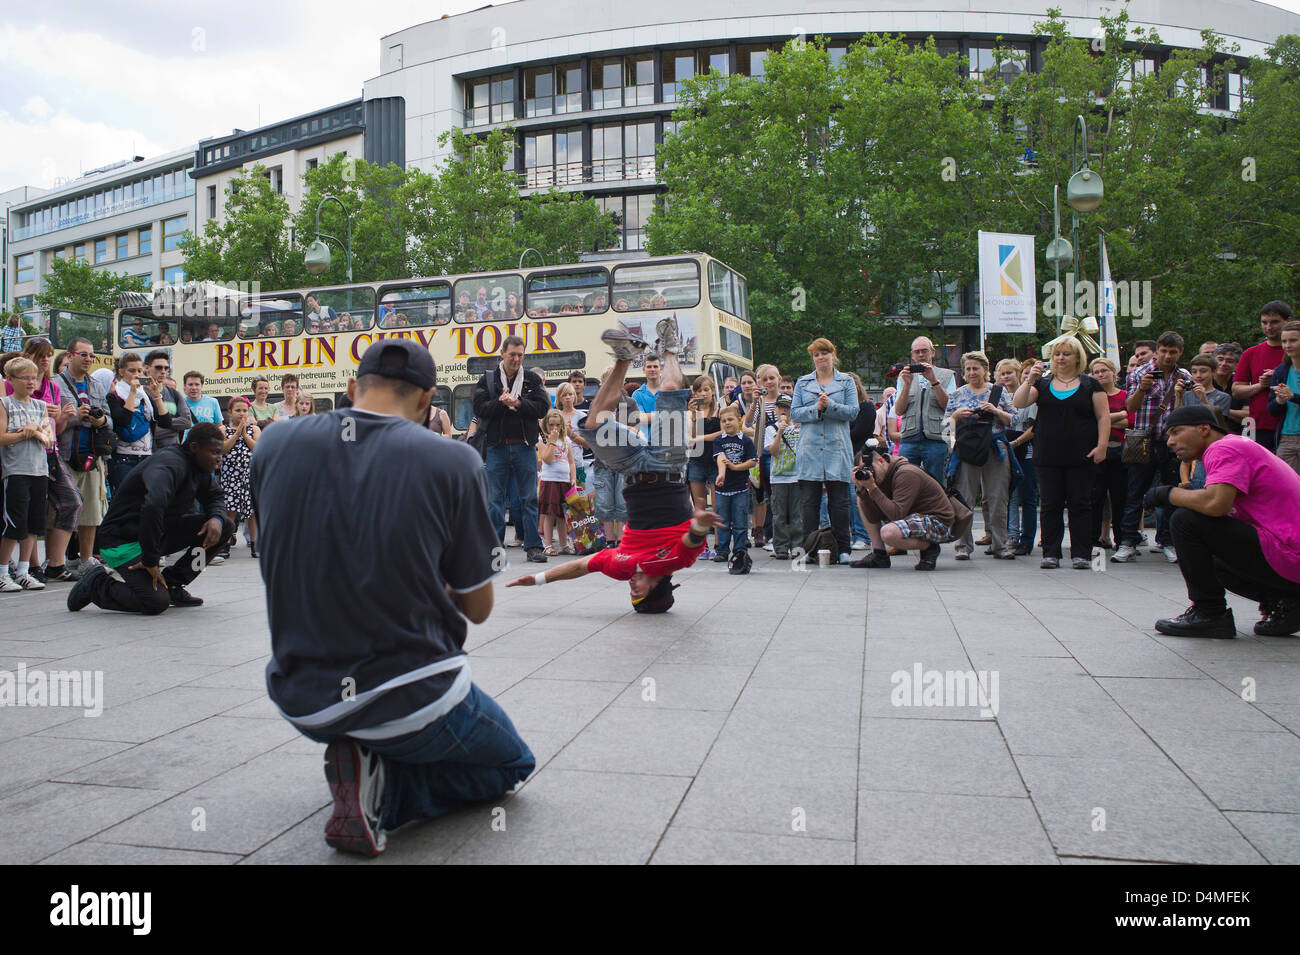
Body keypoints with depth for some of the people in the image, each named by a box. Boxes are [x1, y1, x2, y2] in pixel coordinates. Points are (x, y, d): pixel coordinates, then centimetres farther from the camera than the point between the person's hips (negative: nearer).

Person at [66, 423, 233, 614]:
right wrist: (151, 561, -36)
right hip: (124, 541, -9)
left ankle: (172, 584, 3)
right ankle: (96, 583, 3)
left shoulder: (200, 469, 3)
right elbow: (152, 507, -41)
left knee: (224, 527, -3)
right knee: (156, 602, -24)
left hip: (159, 532, 9)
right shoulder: (170, 463, -26)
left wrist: (217, 518, -6)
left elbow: (215, 496, 20)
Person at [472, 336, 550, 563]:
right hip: (497, 446, 0)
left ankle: (533, 546, 7)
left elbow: (542, 407, -4)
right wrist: (500, 402, -18)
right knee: (495, 498, 5)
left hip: (525, 446, 0)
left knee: (529, 497, 2)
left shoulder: (532, 380, 6)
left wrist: (518, 403, -16)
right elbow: (479, 408, -4)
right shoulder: (487, 379, 5)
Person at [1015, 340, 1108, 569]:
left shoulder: (1090, 385, 6)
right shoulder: (1043, 384, 11)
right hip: (1048, 456, 2)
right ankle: (1051, 553, 9)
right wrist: (1029, 380, -15)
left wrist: (1101, 445, -8)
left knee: (1080, 505, 1)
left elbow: (1103, 416, 3)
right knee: (1051, 505, 3)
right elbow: (1019, 403, -2)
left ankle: (1081, 554, 6)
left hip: (1081, 457, -2)